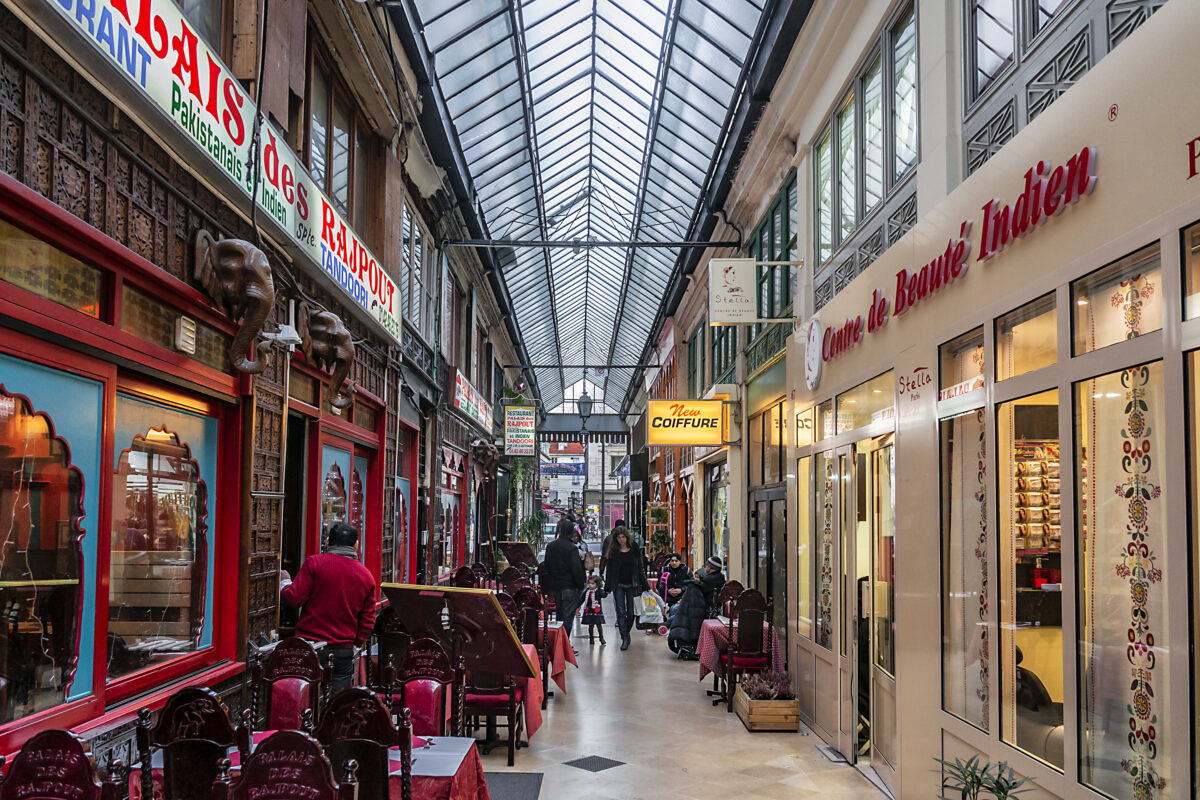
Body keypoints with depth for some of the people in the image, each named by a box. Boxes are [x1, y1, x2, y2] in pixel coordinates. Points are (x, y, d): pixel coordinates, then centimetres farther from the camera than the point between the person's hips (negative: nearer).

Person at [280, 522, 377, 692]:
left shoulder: (314, 562, -5)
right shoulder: (366, 575, 7)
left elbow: (294, 599, -7)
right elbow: (368, 621, 9)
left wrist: (285, 583, 13)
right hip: (344, 650, 3)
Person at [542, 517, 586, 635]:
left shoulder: (550, 546, 6)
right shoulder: (571, 548, -16)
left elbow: (546, 567, 14)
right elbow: (577, 569, -17)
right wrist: (581, 586, -7)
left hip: (555, 586, 7)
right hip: (570, 586, -7)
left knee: (560, 616, 17)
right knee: (568, 617, -2)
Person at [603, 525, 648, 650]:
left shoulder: (634, 549, 3)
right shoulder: (613, 551, 2)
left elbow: (640, 567, 6)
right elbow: (609, 569, 3)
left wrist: (645, 585, 4)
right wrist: (607, 587, -1)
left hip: (632, 585, 1)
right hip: (618, 585, -1)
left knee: (631, 612, 4)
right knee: (621, 612, -6)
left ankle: (626, 633, 25)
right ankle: (625, 639, -7)